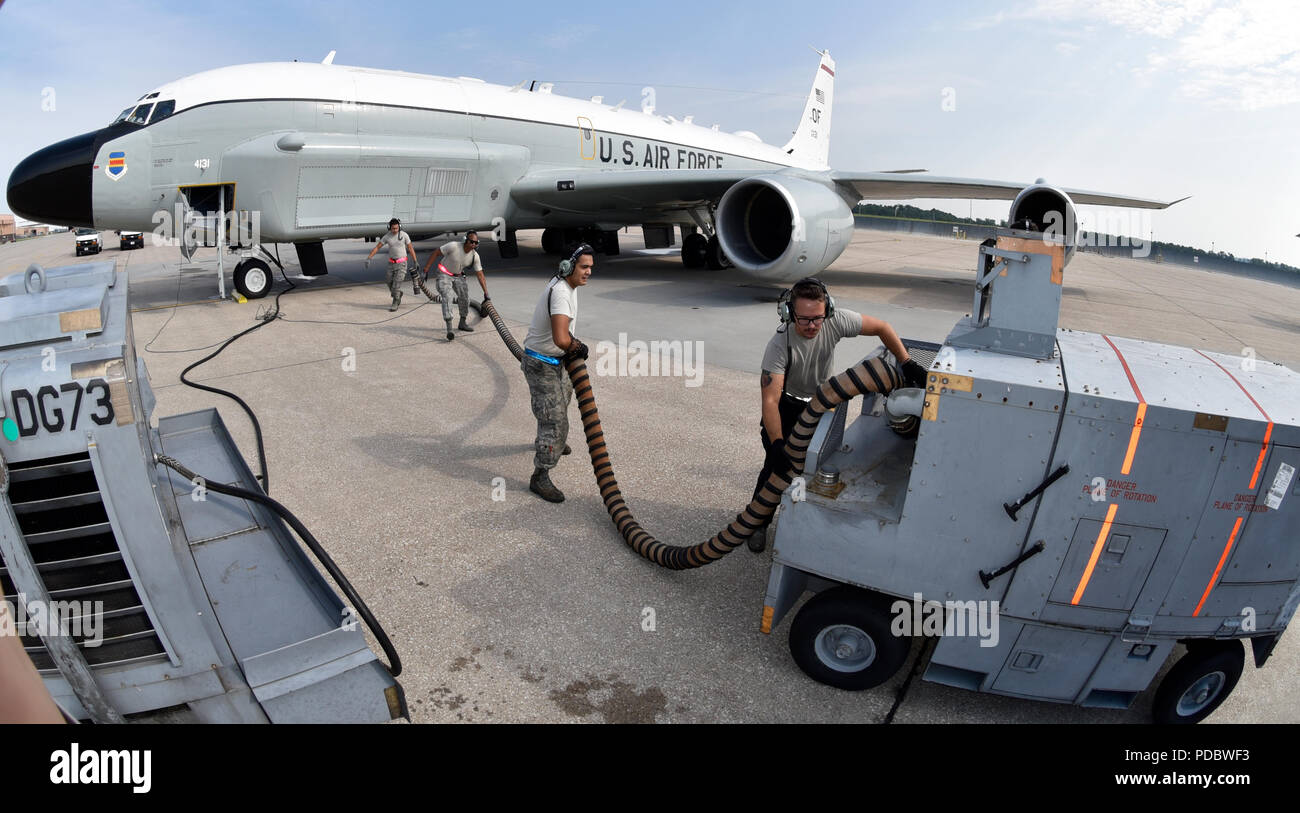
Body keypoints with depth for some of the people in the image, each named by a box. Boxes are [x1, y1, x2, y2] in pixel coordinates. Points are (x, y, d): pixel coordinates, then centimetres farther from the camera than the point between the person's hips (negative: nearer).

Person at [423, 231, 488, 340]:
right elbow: (436, 253, -18)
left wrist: (485, 293, -9)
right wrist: (425, 270, -19)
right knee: (447, 297, -22)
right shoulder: (453, 246, -27)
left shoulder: (475, 256, -13)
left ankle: (462, 323, 23)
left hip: (458, 276, 5)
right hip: (445, 275, -5)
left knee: (465, 298, -2)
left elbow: (480, 275, -7)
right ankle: (449, 330, -31)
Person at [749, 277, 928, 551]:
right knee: (776, 465, -10)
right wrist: (777, 444, -53)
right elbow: (770, 400, -41)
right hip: (788, 403, -3)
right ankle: (758, 523, 10)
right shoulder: (778, 346, -36)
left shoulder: (836, 321, -28)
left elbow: (881, 327, -13)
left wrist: (907, 364, -21)